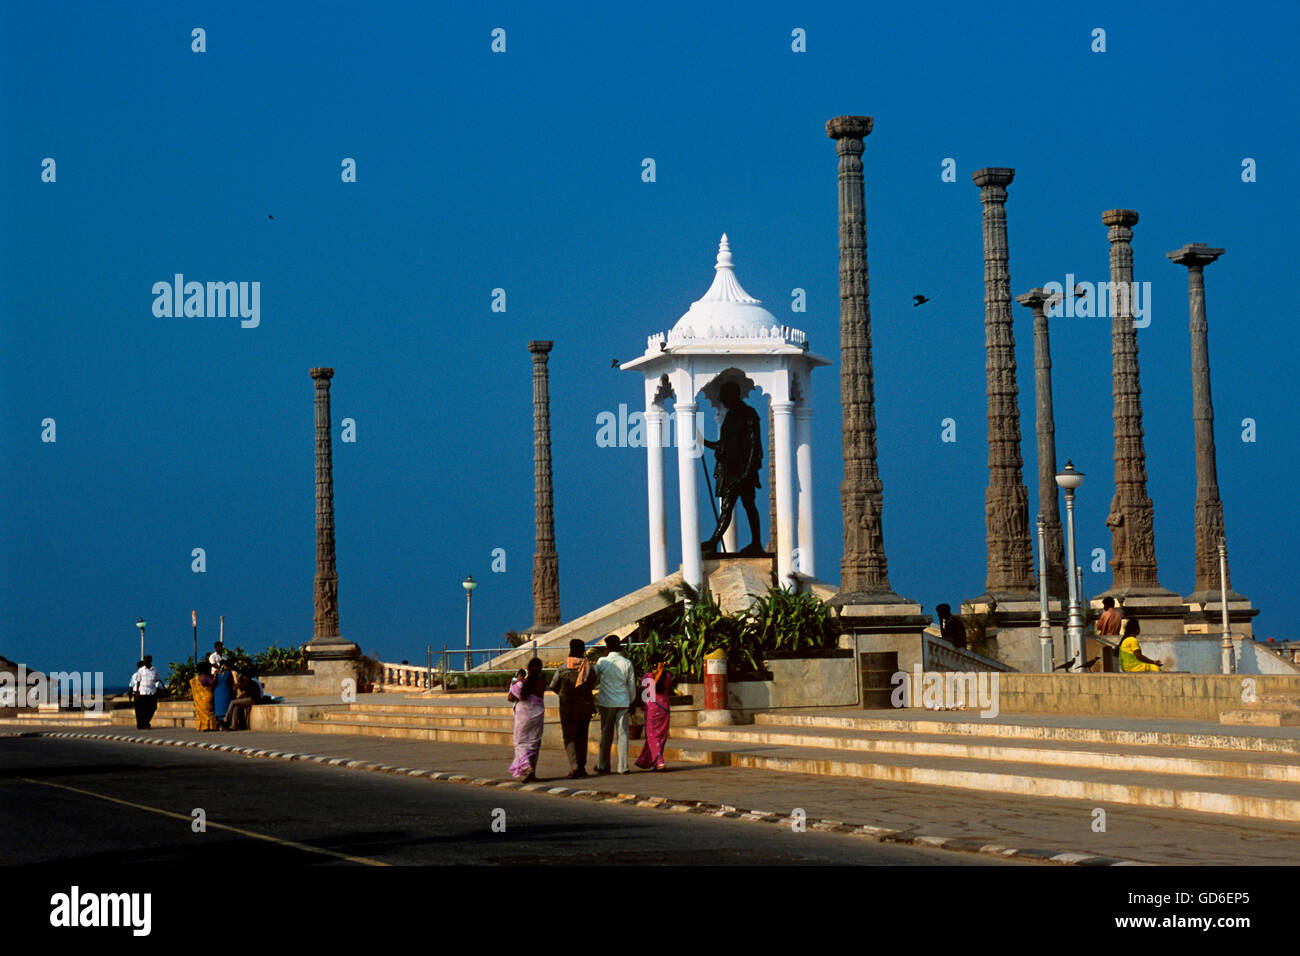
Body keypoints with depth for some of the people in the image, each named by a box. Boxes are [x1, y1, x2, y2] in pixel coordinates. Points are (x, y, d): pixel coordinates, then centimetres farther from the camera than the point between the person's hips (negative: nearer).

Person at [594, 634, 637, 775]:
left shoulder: (602, 662, -5)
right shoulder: (627, 663, -1)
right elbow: (632, 686, 5)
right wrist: (631, 700, 20)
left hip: (606, 702, 0)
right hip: (623, 703, 1)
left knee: (606, 734, 9)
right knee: (623, 734, 1)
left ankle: (603, 765, 14)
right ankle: (623, 766, -3)